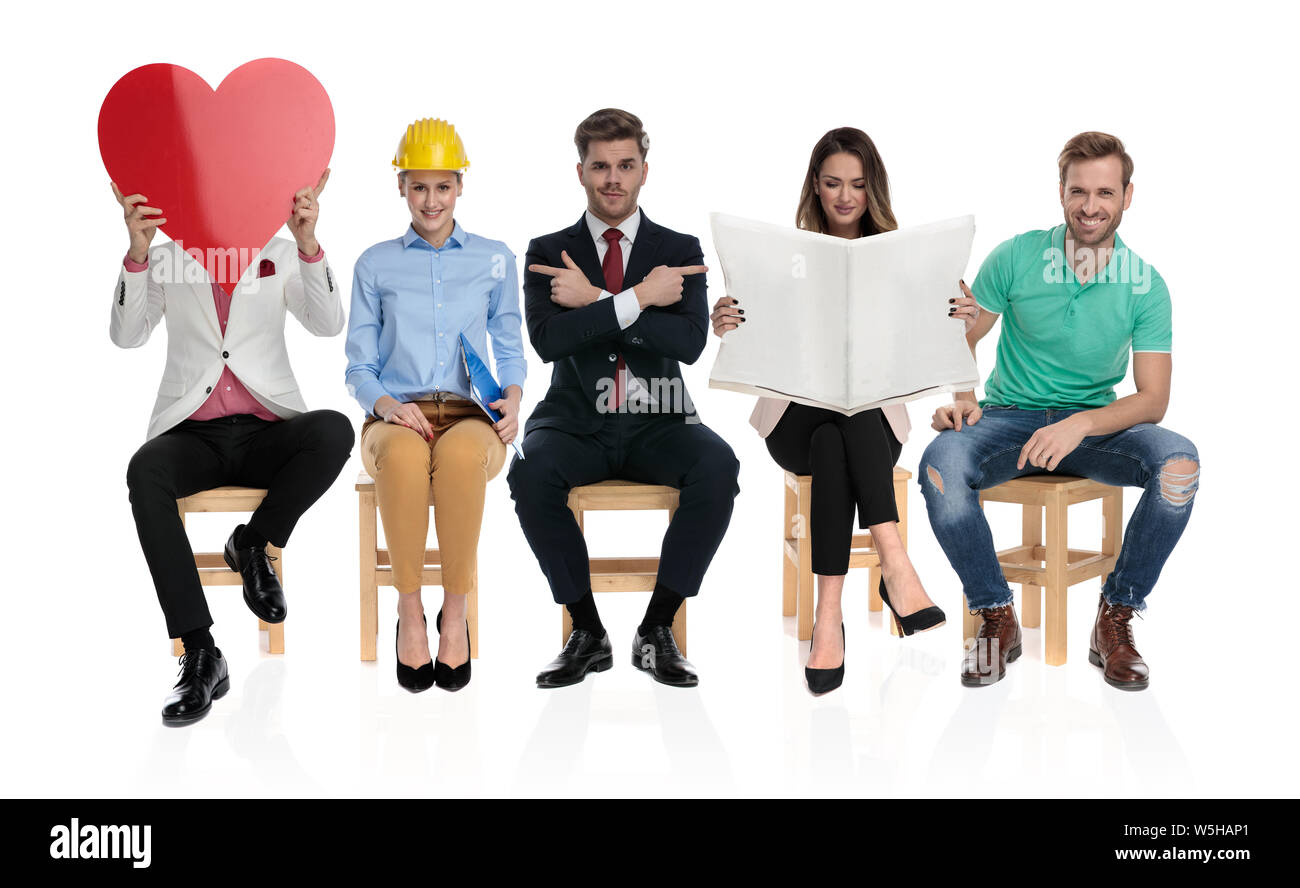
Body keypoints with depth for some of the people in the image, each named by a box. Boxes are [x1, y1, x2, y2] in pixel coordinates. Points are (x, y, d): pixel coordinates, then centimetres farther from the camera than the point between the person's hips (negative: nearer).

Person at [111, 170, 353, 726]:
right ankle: (199, 655, -36)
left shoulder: (279, 255, 12)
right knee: (146, 469, -35)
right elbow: (126, 336, -4)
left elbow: (327, 324, -4)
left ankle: (252, 544, -6)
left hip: (265, 433, 0)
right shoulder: (164, 260, 12)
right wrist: (137, 253, -19)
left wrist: (308, 243, -20)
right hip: (192, 434, 0)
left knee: (334, 430, -32)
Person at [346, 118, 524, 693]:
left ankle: (456, 612, -27)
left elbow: (509, 347, 20)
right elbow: (358, 366, 13)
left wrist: (512, 397, -3)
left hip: (470, 414, 0)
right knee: (404, 454, -40)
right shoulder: (375, 265, 15)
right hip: (396, 417, 0)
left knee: (461, 453, -40)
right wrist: (384, 402, -10)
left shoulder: (494, 259, 17)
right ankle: (409, 612, -26)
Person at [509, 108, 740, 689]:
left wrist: (595, 301, -12)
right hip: (577, 422, 0)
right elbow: (548, 340, -10)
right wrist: (639, 297, -13)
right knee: (531, 472, -33)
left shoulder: (680, 250, 9)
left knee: (717, 465, -32)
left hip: (655, 423, 0)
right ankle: (587, 632, -16)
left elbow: (689, 341, -8)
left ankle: (657, 630, -17)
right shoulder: (548, 253, 8)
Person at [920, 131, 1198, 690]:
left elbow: (1153, 400, -9)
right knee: (940, 465, -34)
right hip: (1009, 415, 0)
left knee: (1178, 464, -31)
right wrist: (958, 399, -17)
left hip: (1096, 423, 1)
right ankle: (997, 617, -12)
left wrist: (1080, 424, -28)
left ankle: (1116, 618, -12)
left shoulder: (1145, 285, -4)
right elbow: (962, 338, 5)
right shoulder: (1016, 257, -5)